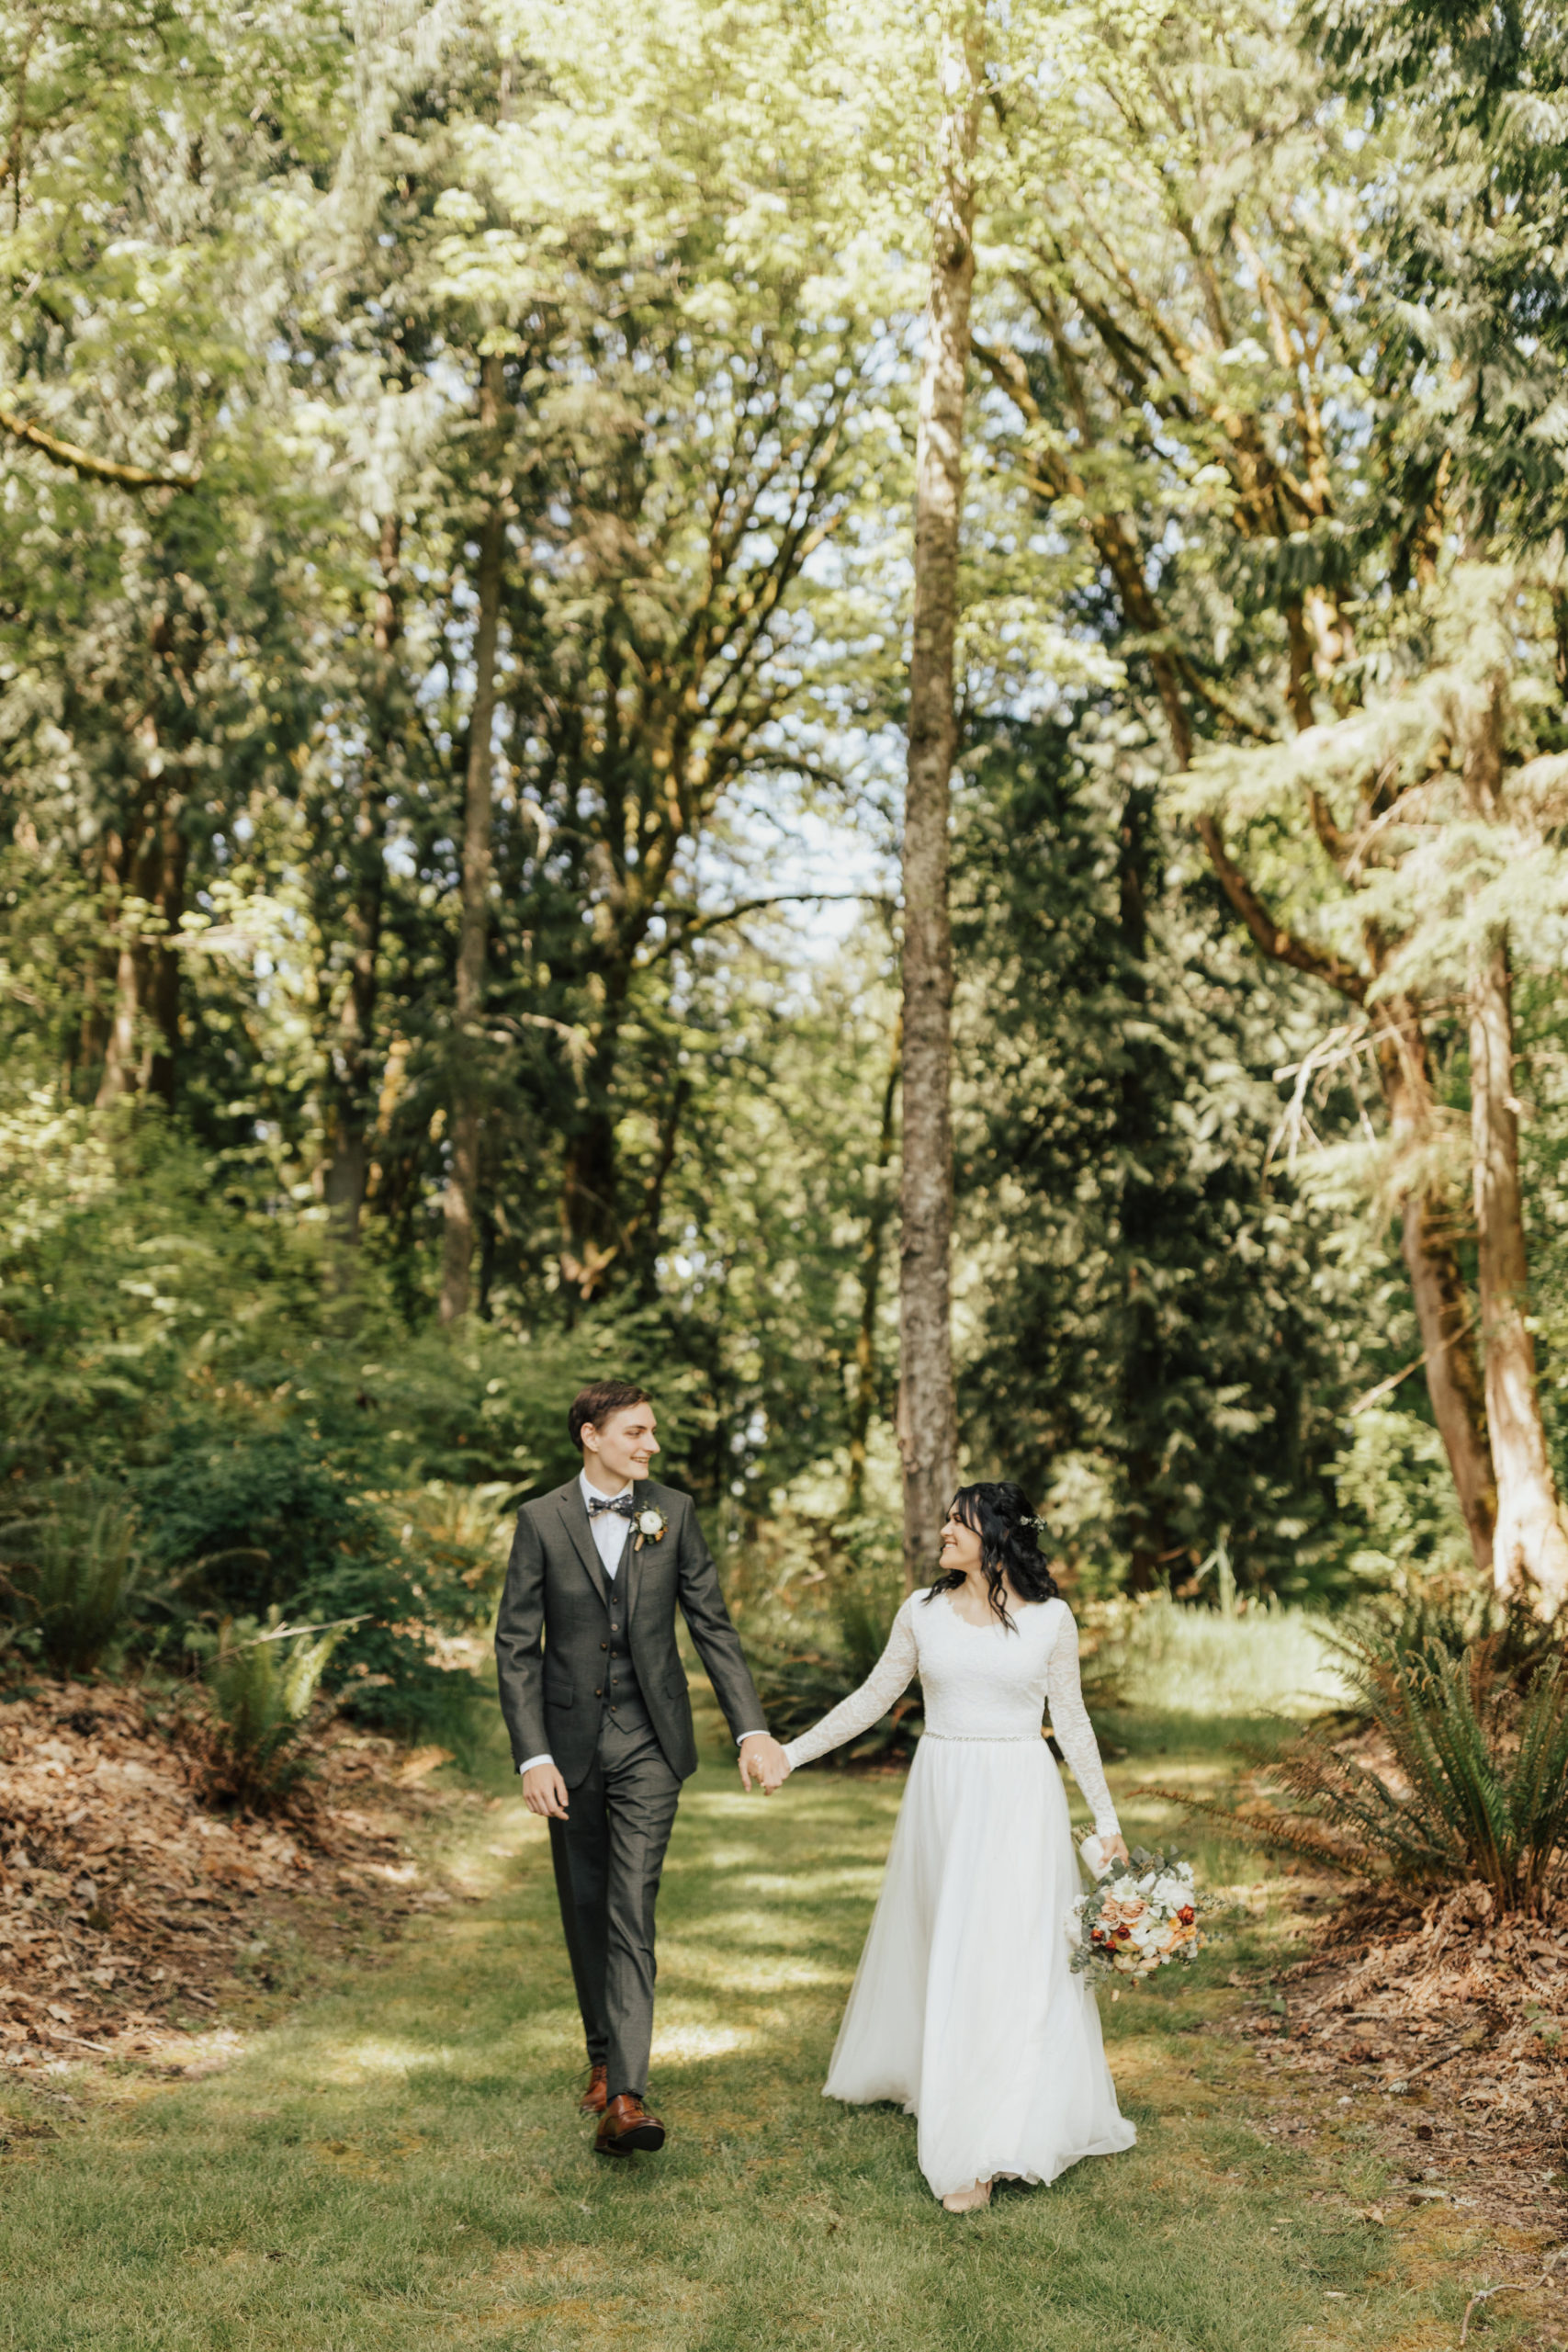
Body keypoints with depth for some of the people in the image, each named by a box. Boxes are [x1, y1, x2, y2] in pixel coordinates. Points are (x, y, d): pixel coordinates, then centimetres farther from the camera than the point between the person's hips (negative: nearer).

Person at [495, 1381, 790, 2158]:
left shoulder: (673, 1512, 1)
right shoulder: (542, 1520, -4)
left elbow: (713, 1626, 2)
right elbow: (517, 1646, -4)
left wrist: (753, 1729, -6)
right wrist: (533, 1757, -12)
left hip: (648, 1743, -1)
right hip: (571, 1742, 1)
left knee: (631, 1909, -10)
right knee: (584, 1909, 12)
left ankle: (625, 2096, -15)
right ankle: (603, 2056, 32)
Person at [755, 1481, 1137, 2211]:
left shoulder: (1051, 1619, -2)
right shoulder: (922, 1611, 2)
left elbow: (1071, 1719, 5)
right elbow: (873, 1697, 8)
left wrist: (1107, 1819, 6)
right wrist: (792, 1753, 4)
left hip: (1022, 1801, -2)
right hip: (942, 1795, 2)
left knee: (1016, 1953, -6)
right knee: (943, 1948, 10)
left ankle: (985, 2148, -3)